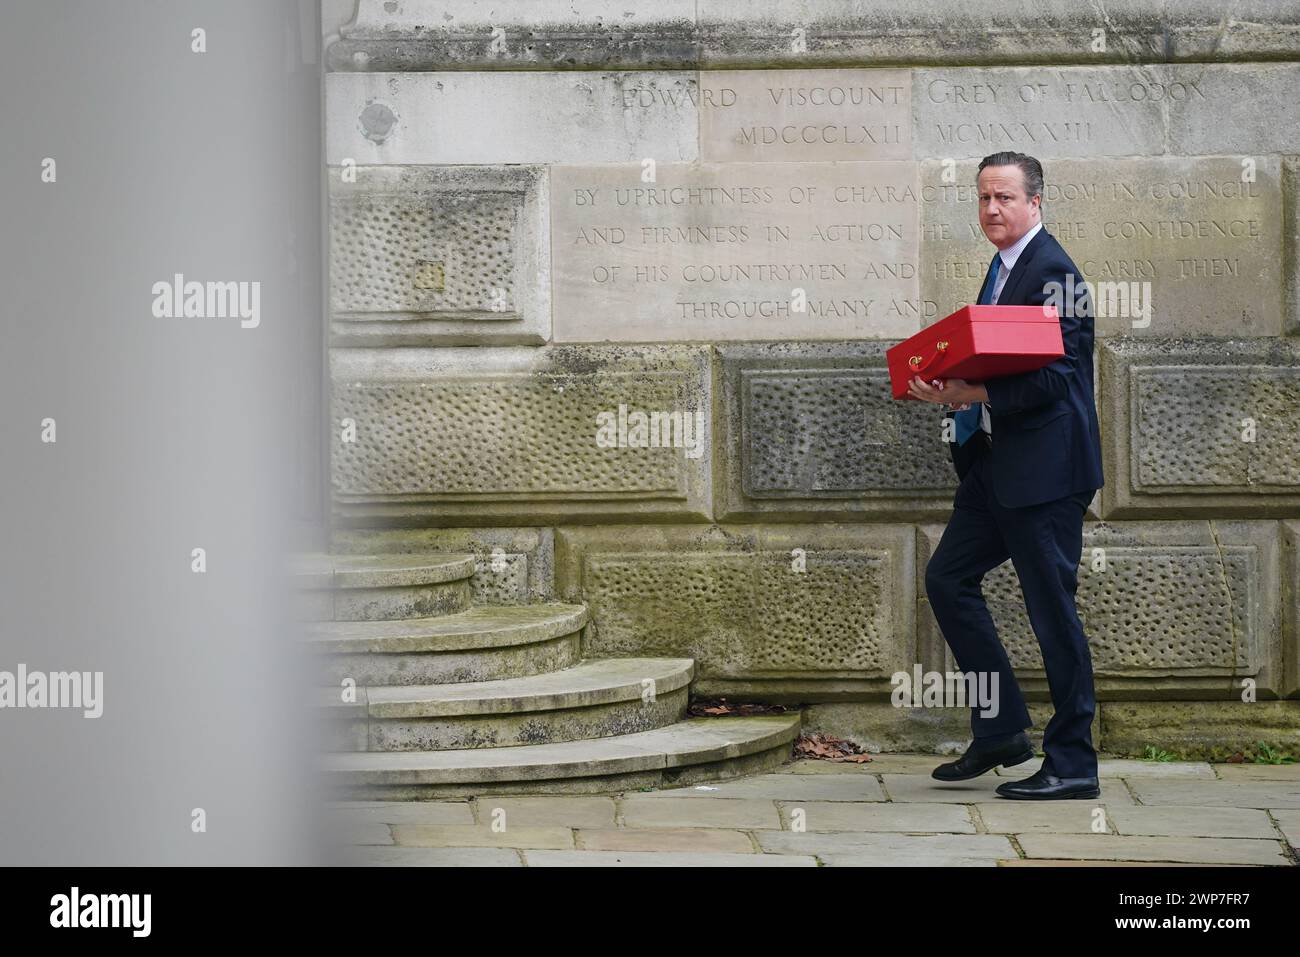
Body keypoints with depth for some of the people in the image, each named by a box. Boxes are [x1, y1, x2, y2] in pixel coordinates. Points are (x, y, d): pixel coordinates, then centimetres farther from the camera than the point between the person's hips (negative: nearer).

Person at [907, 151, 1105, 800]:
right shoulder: (1004, 267, 16)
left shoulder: (1051, 271, -14)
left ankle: (1073, 764, 2)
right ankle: (1001, 732, 17)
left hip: (1044, 466, -10)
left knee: (1051, 605, -5)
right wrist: (951, 389, 3)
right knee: (947, 577, 10)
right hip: (996, 463, 10)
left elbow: (1053, 378, -21)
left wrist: (974, 394, -25)